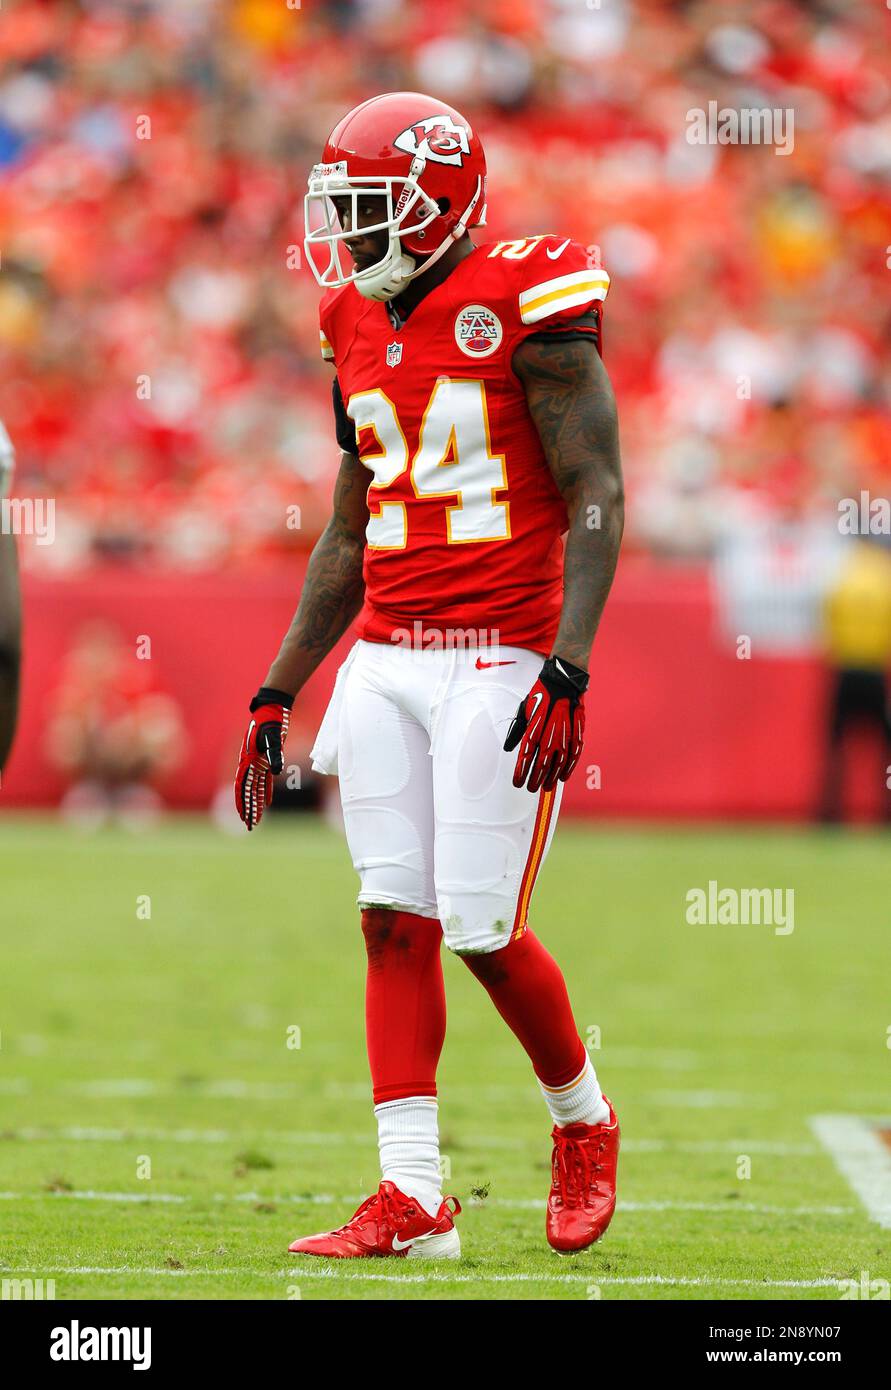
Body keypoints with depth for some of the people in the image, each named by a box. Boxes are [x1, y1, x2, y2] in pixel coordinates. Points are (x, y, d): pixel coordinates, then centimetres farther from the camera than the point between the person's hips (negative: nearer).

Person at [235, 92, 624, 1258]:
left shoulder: (528, 309, -9)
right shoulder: (361, 333, 13)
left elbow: (597, 496, -11)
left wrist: (566, 671, -20)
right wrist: (277, 693, 17)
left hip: (500, 660, -6)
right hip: (386, 663, 7)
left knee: (484, 931, -5)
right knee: (395, 921, 0)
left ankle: (584, 1124, 21)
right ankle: (412, 1201, 1)